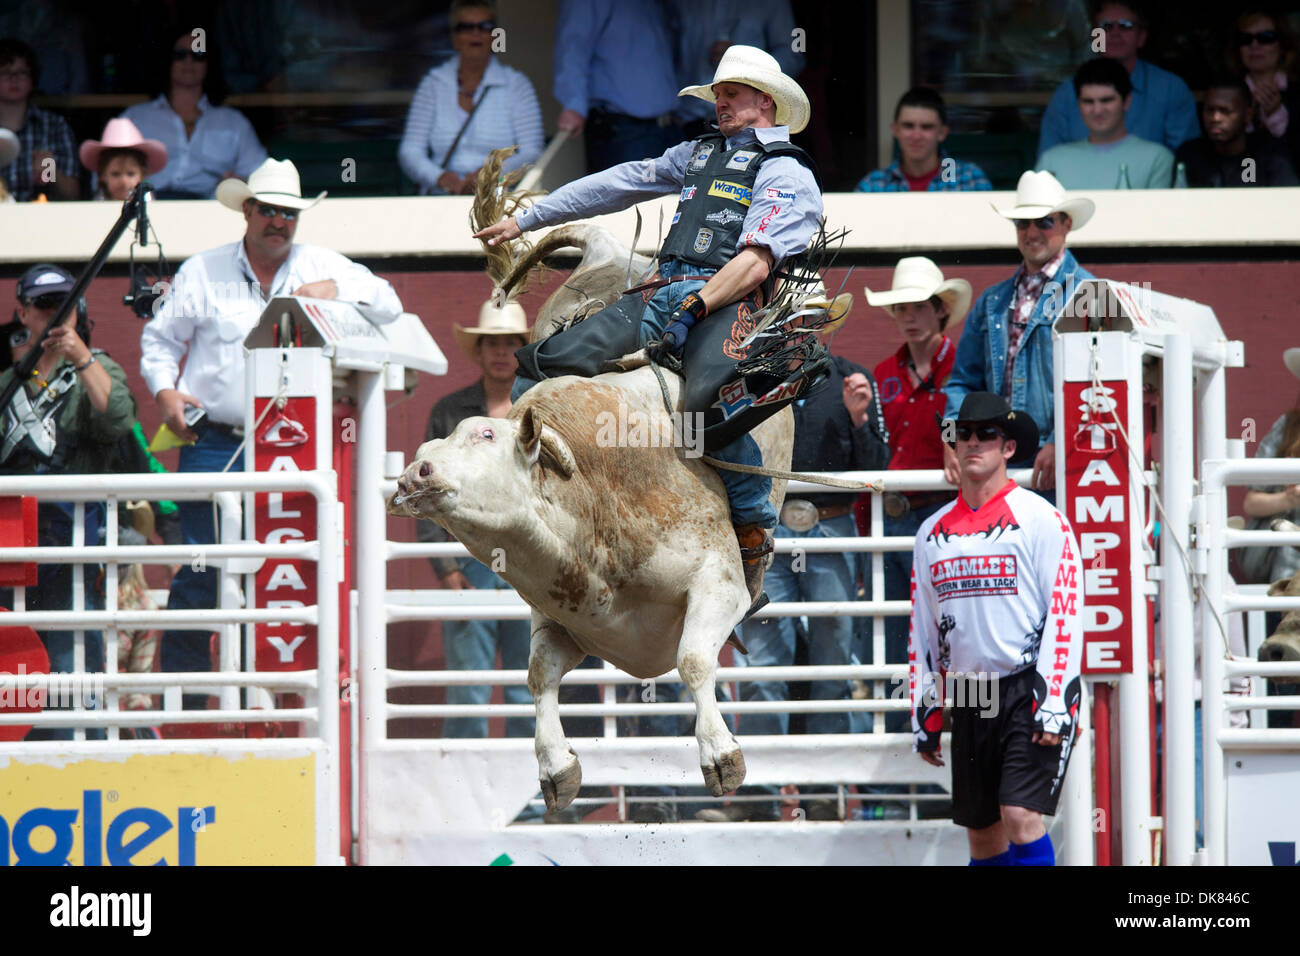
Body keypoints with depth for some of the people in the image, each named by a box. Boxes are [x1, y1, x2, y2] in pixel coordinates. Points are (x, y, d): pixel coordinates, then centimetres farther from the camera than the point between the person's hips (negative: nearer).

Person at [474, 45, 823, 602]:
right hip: (665, 294, 8)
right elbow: (617, 185, 31)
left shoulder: (787, 174, 5)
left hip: (728, 304, -8)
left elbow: (755, 263, -9)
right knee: (545, 362, -6)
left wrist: (694, 307, -21)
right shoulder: (698, 155, 28)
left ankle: (754, 528, -20)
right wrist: (525, 220, 32)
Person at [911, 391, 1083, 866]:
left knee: (1021, 817, -18)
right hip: (968, 699, 6)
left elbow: (1066, 613, -10)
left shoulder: (1039, 519, -4)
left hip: (1030, 690, -6)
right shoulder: (933, 533, 14)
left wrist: (1054, 705, -16)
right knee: (981, 834, 6)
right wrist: (924, 718, 15)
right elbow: (923, 631, 19)